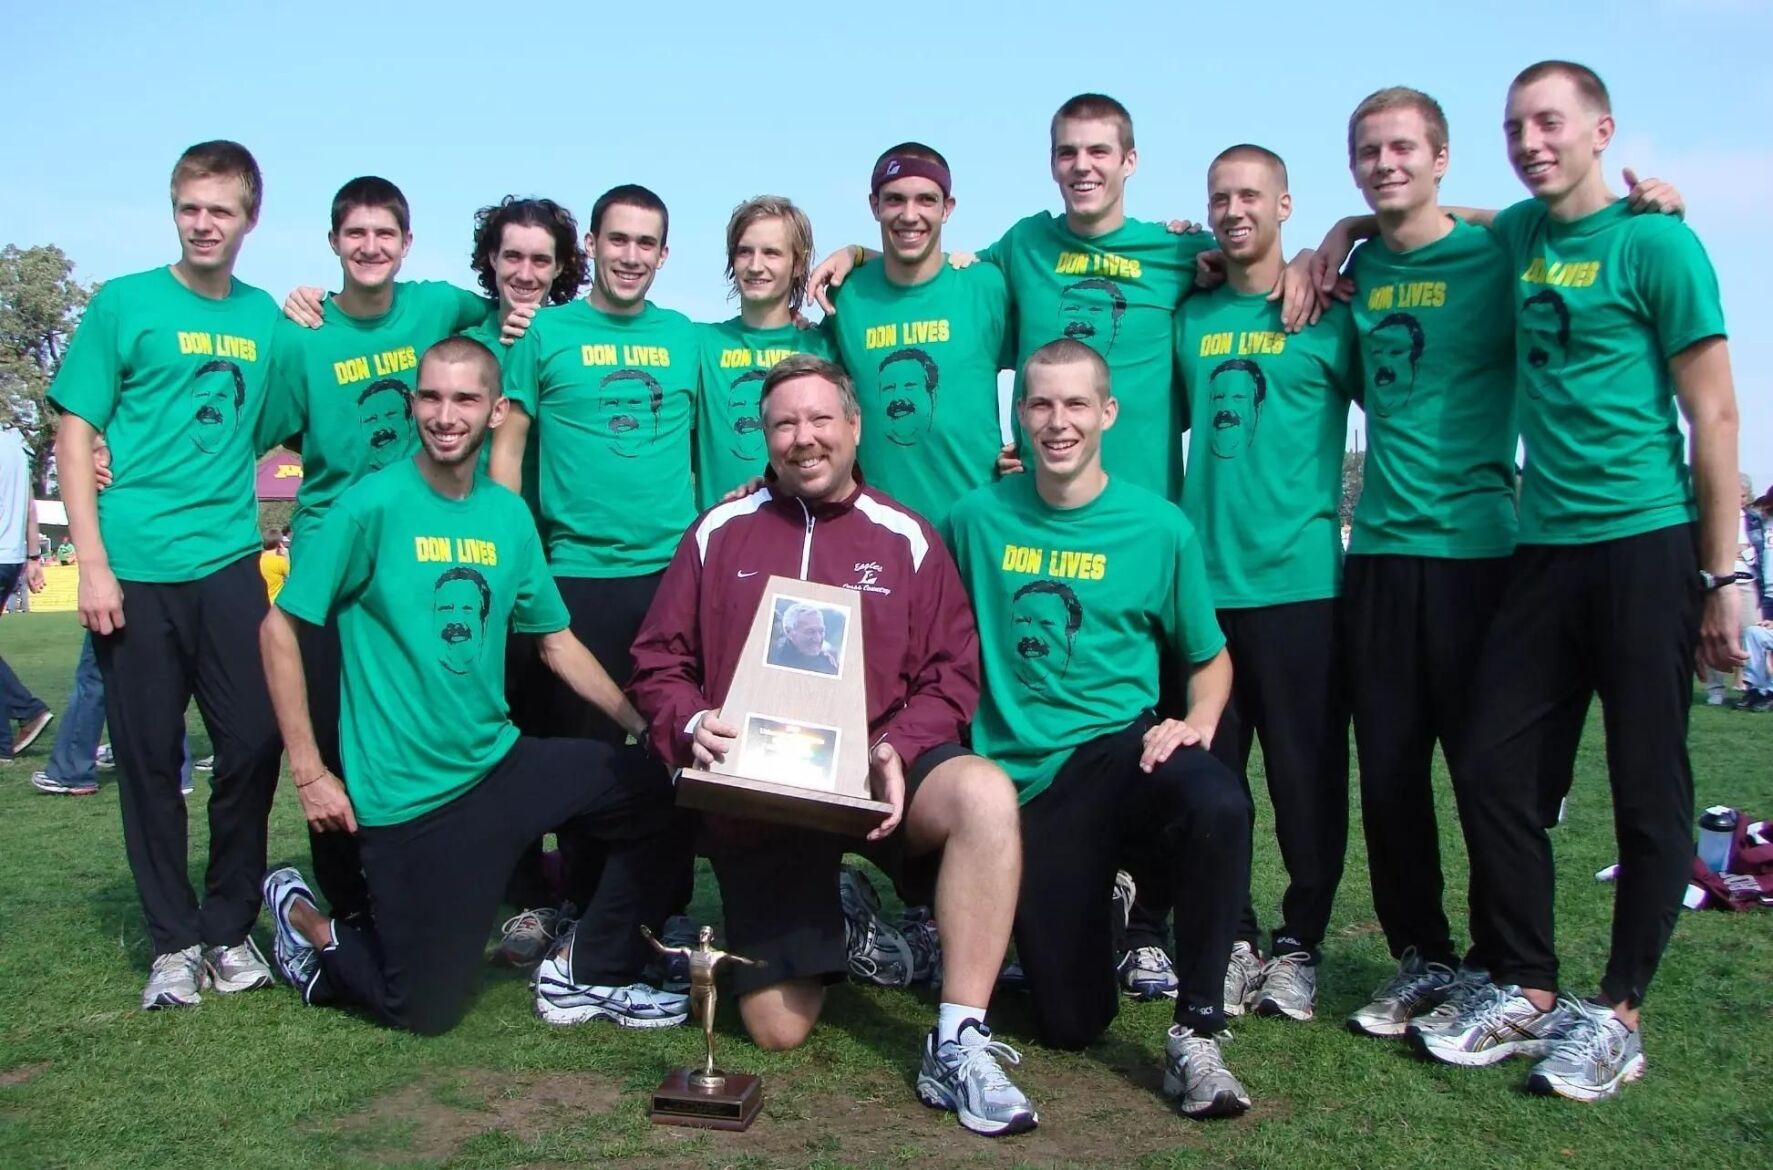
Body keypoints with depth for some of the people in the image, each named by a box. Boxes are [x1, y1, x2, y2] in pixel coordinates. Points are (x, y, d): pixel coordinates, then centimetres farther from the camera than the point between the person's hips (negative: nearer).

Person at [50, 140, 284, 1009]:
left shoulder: (265, 317, 10)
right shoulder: (124, 303, 0)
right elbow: (74, 437, -2)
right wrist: (93, 564, -8)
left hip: (230, 568, 3)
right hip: (137, 572, -2)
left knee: (254, 744, 2)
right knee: (150, 759, 5)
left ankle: (230, 930, 20)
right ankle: (174, 941, 19)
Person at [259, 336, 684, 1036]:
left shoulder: (509, 515, 4)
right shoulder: (373, 505, -12)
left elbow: (556, 642, 11)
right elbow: (279, 629, -9)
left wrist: (650, 726, 1)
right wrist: (309, 774, -12)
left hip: (500, 763, 5)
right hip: (406, 794, -5)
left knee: (661, 788, -9)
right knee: (426, 1011, 2)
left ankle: (592, 976, 7)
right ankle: (304, 919, 29)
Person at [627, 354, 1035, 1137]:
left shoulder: (905, 538, 6)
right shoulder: (719, 533, 7)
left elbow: (951, 674, 1)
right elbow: (657, 662, 7)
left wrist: (896, 752, -17)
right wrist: (690, 725, -15)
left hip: (877, 778, 0)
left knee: (986, 794, -35)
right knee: (777, 1029, -2)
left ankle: (958, 1043, -27)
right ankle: (823, 921, 33)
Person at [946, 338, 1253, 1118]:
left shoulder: (1158, 527, -1)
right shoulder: (977, 520, 2)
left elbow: (1209, 658, 10)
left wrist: (1197, 723, -10)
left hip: (1123, 748, -1)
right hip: (1026, 777, 1)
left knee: (1219, 807, -38)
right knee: (1070, 1024, -1)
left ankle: (1194, 1035, -18)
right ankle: (1090, 906, 34)